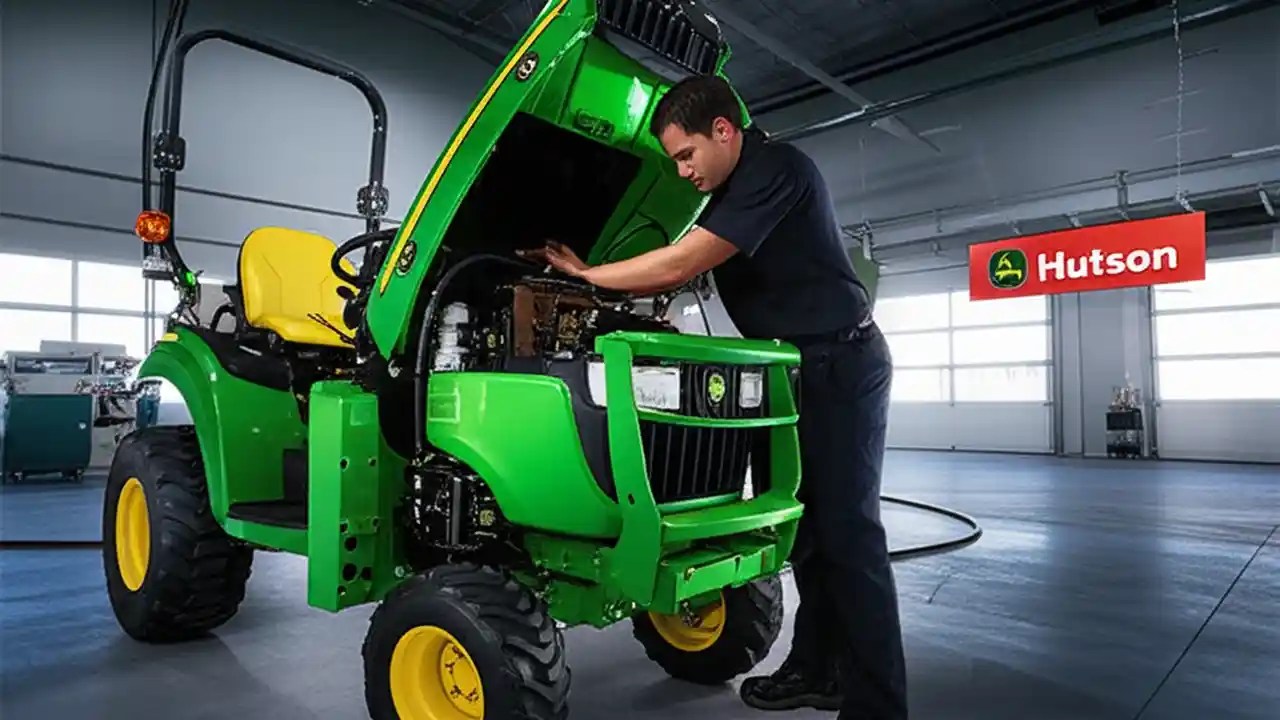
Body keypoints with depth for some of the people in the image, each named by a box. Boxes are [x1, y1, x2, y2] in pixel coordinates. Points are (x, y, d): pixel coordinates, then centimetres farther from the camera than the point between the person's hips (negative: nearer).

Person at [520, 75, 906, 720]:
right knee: (808, 523, 12)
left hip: (842, 365, -9)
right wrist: (594, 284, 3)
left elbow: (680, 264, -23)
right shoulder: (732, 187, 13)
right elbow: (685, 269, 14)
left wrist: (585, 274, -13)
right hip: (799, 369, 10)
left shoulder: (776, 169, -19)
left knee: (847, 532, -8)